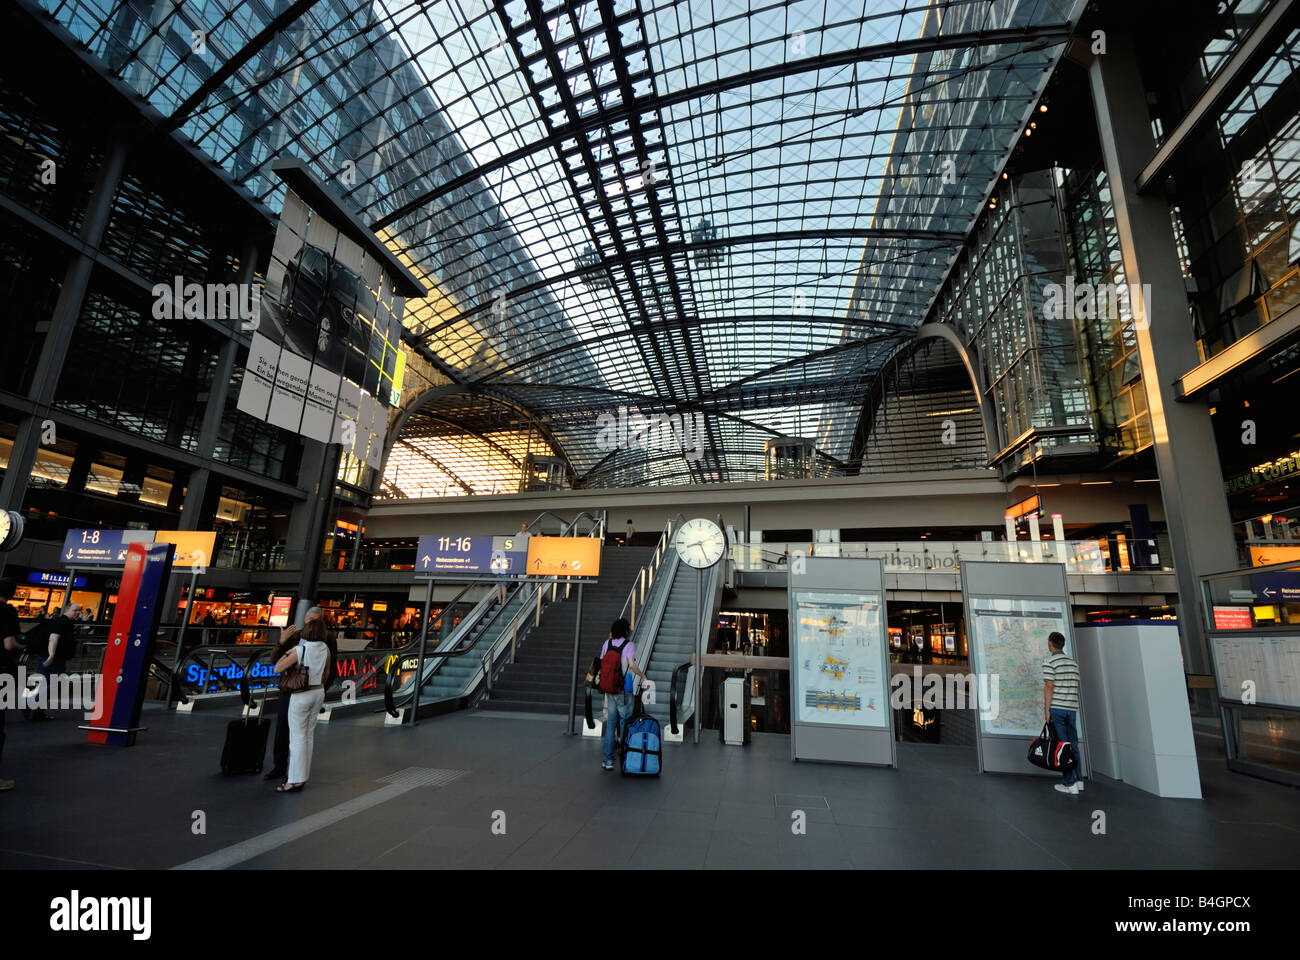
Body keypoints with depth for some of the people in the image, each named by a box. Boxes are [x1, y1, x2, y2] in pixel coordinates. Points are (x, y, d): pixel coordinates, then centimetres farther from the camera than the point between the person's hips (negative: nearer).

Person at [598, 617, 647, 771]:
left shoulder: (607, 643, 6)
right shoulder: (629, 645, -9)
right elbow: (632, 665, -20)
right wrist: (643, 676, -7)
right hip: (624, 689, -5)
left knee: (610, 724, 10)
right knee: (625, 723, 5)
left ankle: (608, 760, 13)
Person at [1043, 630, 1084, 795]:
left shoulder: (1049, 663, -10)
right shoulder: (1073, 663, 11)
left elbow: (1049, 688, -14)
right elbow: (1076, 687, 15)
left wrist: (1047, 711, -10)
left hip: (1056, 708, -6)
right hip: (1072, 708, 6)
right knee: (1073, 744, 13)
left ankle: (1069, 783, 1)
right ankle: (1078, 780, 18)